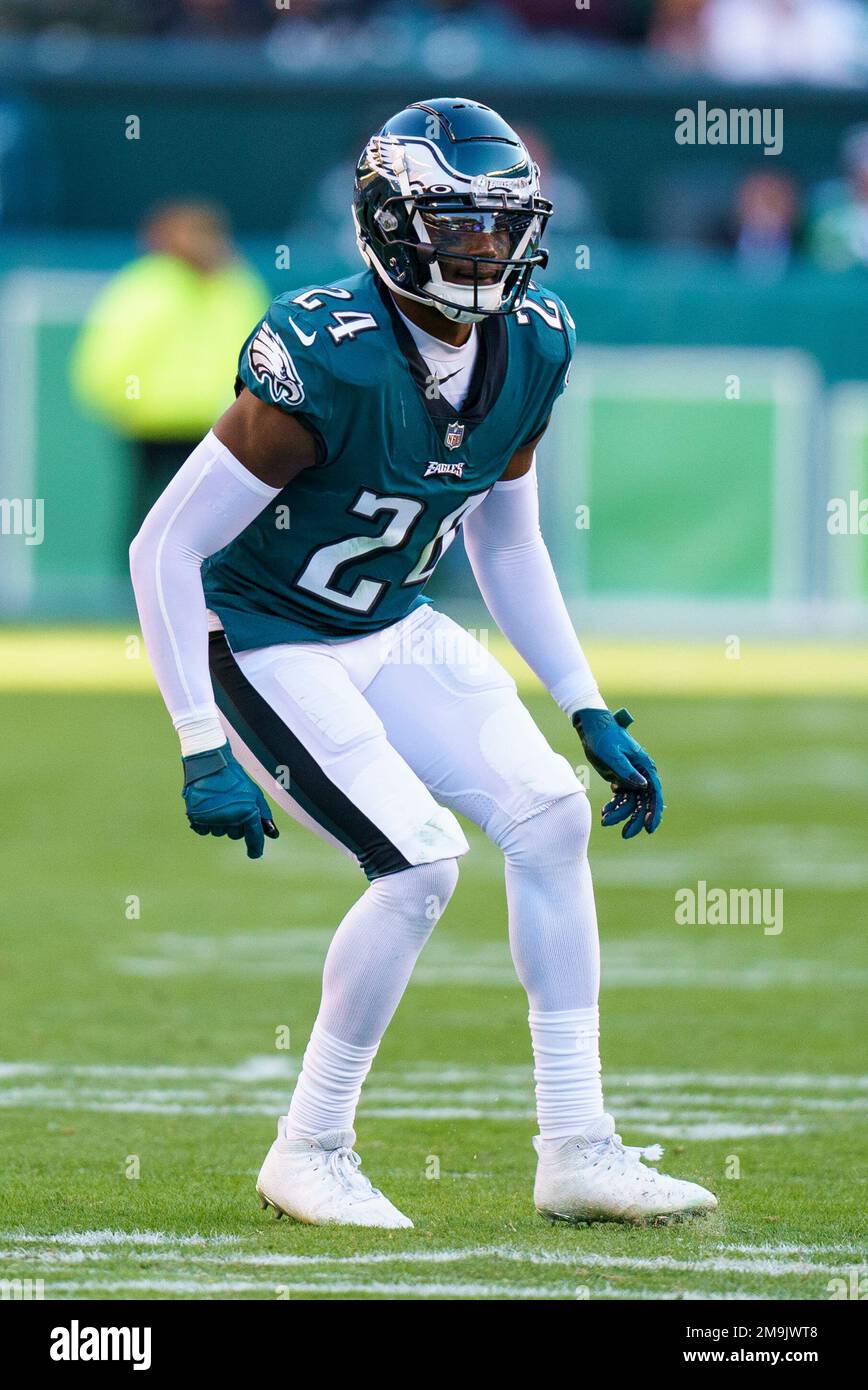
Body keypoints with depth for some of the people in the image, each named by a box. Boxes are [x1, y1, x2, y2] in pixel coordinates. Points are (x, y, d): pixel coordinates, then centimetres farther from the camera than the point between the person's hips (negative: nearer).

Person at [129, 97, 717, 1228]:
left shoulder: (531, 349, -6)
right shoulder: (329, 360, -29)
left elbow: (506, 543, 12)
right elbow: (164, 549, -24)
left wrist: (590, 711, 8)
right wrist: (203, 752, -26)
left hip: (390, 630, 7)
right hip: (262, 645, -7)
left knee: (550, 813, -7)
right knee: (421, 859, -20)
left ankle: (578, 1149, 1)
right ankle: (310, 1154, -3)